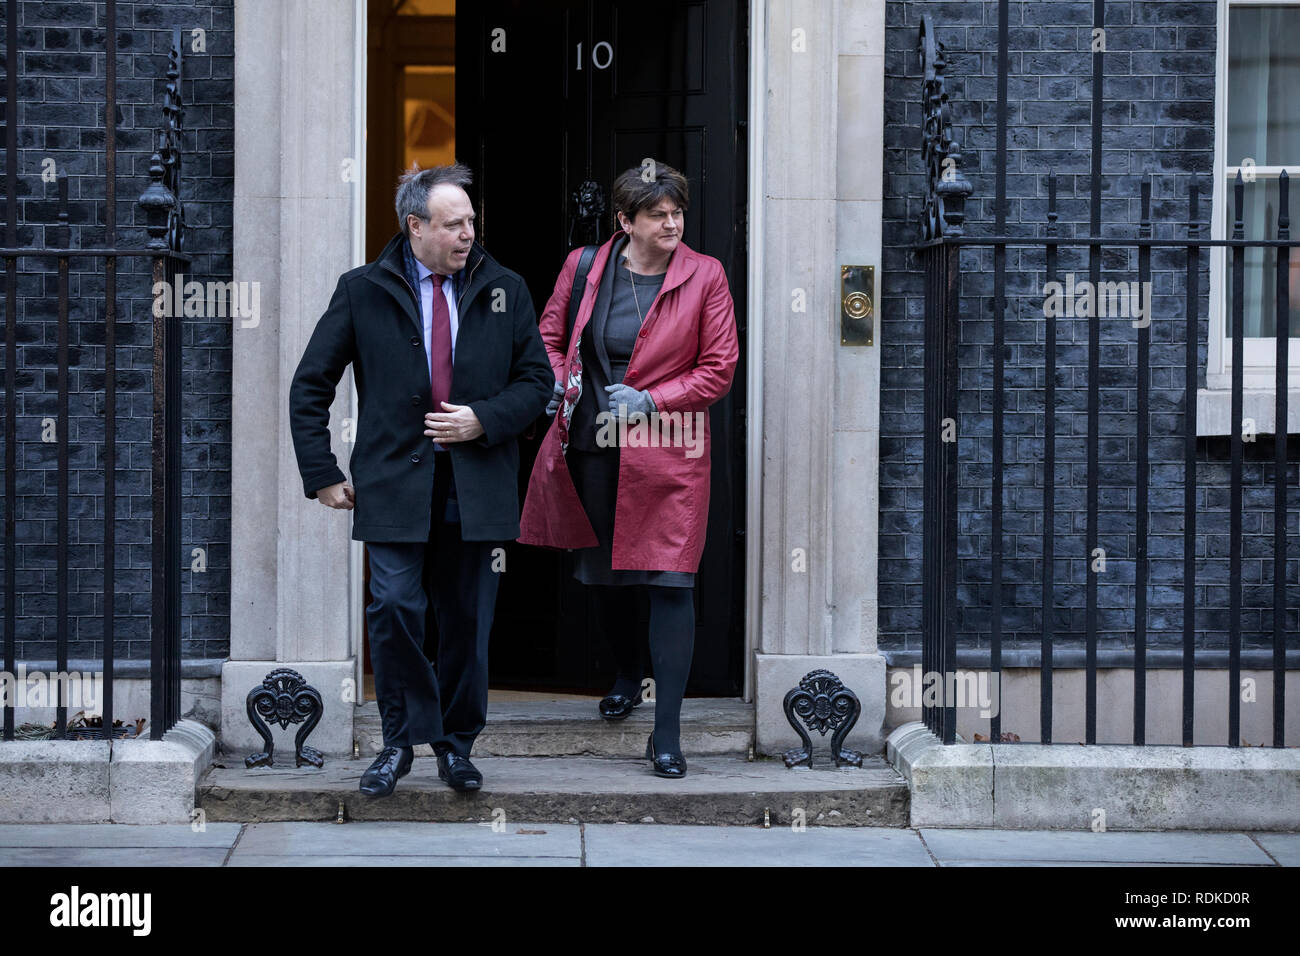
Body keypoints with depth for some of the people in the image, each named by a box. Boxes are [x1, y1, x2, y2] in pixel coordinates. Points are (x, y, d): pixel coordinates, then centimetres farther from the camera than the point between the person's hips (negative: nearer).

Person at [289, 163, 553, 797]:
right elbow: (310, 387, 5)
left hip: (475, 479, 2)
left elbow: (537, 379, 11)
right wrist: (322, 475, -1)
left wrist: (484, 419, -7)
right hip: (394, 481, -2)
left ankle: (457, 745, 22)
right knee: (394, 608, -10)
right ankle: (403, 740, 7)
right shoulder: (364, 291, 2)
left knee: (467, 619, 6)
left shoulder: (504, 291, 8)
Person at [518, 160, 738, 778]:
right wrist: (557, 382, -3)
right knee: (600, 574, 16)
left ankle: (667, 734, -7)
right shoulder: (583, 267, 3)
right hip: (591, 448, 3)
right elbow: (548, 336, 17)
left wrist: (652, 400, -13)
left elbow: (718, 368, -2)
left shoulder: (704, 276, -3)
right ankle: (626, 674, 46)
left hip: (667, 452, -3)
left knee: (669, 582, -9)